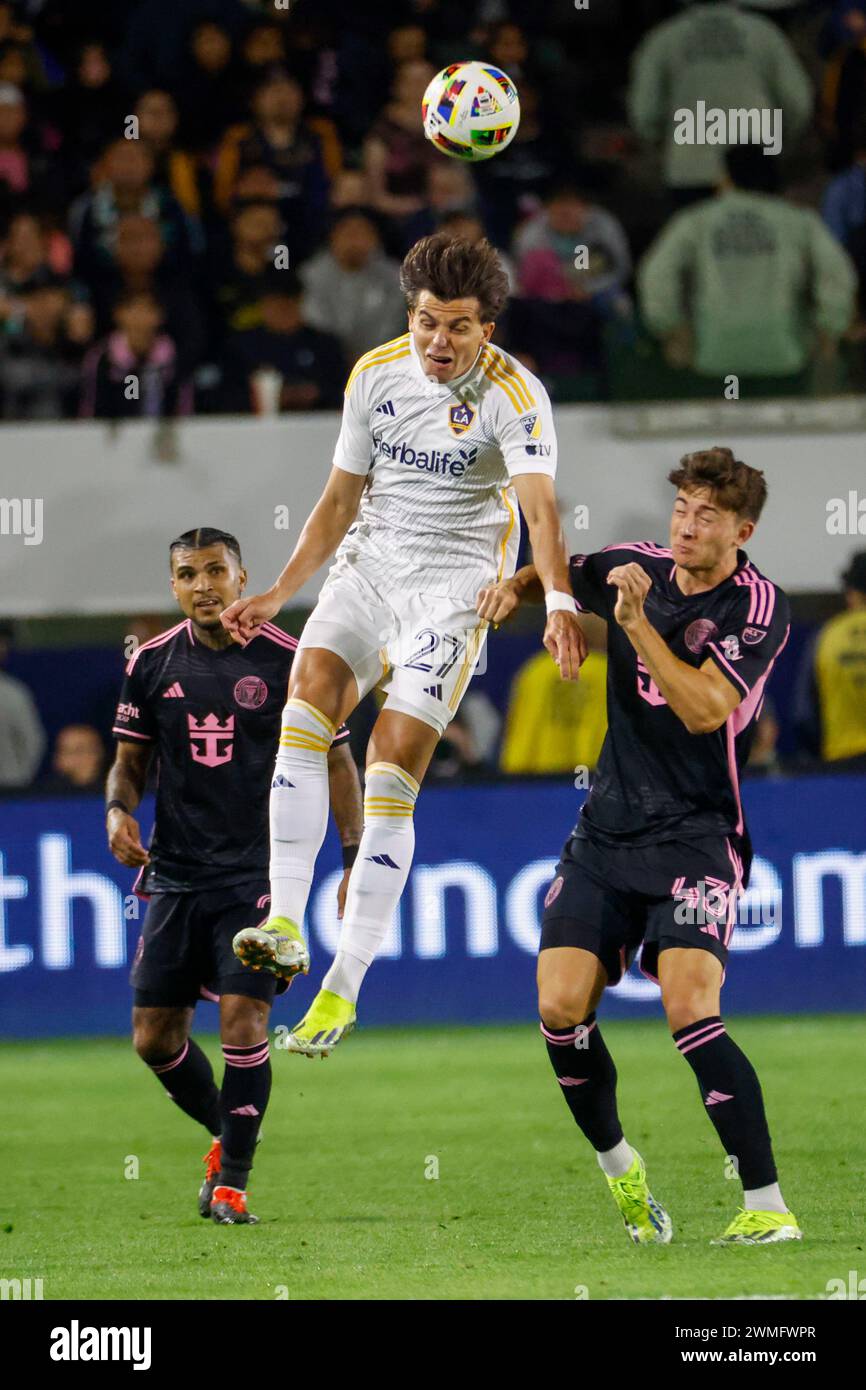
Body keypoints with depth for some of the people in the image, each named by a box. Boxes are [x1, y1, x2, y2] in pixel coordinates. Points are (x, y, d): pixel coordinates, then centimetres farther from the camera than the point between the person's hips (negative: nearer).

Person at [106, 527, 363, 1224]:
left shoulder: (288, 662, -4)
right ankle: (226, 1135, 29)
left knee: (243, 1024, -14)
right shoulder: (152, 663, 5)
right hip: (175, 874, 4)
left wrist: (356, 861, -4)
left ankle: (232, 1180, -2)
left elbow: (336, 761, 2)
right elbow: (131, 760, 16)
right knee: (155, 1036, 3)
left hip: (258, 873, -4)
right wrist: (119, 808, -6)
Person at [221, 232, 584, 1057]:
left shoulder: (514, 396, -13)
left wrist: (559, 603, -45)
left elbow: (539, 504, -28)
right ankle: (285, 925, -27)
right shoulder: (375, 375, 3)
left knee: (391, 772, -15)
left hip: (455, 586, -4)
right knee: (308, 693, -24)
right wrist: (278, 595, 10)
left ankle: (343, 989, -10)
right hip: (368, 565, 4)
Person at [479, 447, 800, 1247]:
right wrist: (515, 587, 2)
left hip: (696, 837, -5)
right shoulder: (636, 567, 5)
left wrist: (636, 623, -25)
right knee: (561, 1006, -8)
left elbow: (704, 708, -21)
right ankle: (620, 1167, 16)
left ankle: (769, 1206, -17)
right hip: (607, 830, 5)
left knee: (690, 1010, -22)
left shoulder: (757, 607, -10)